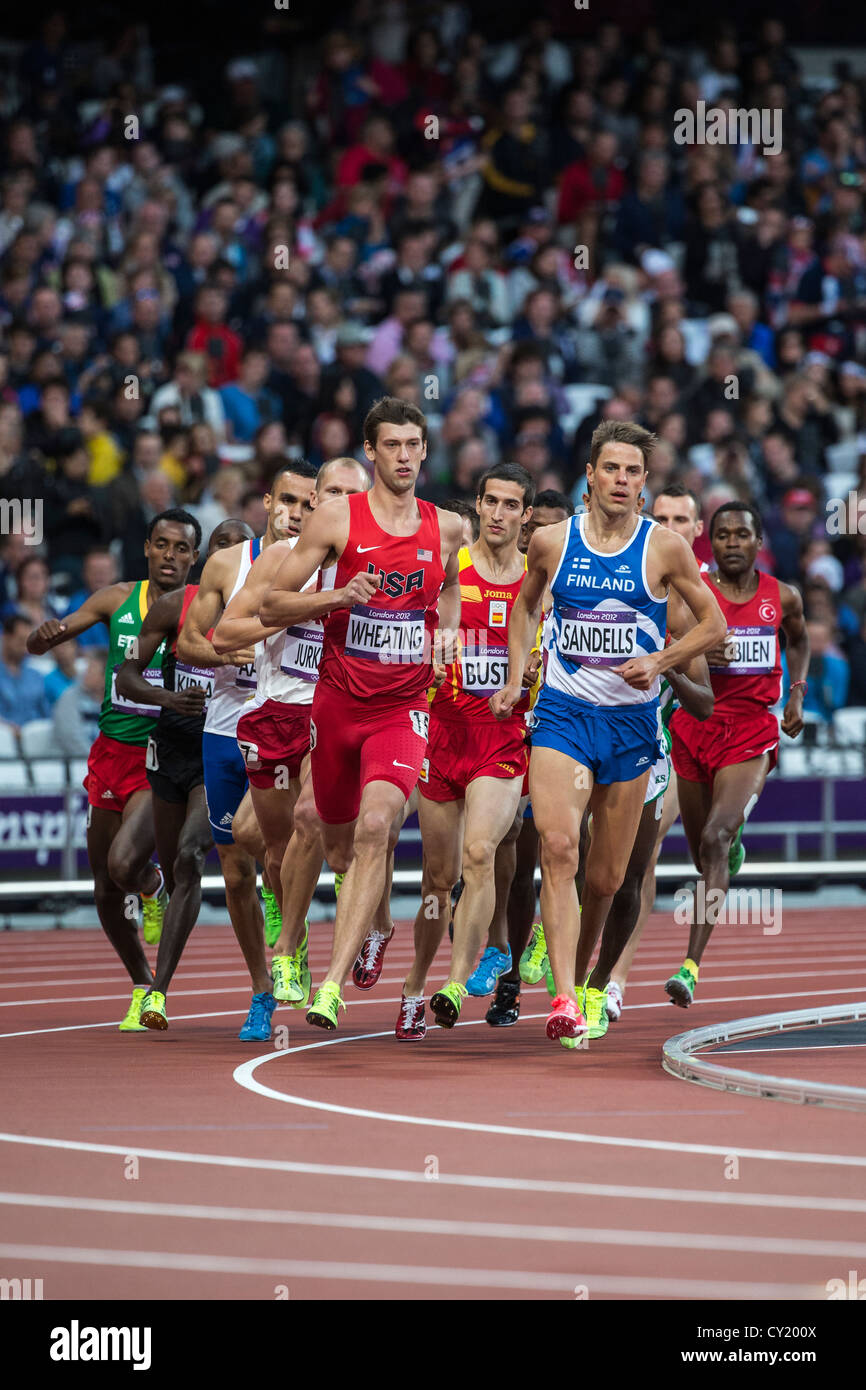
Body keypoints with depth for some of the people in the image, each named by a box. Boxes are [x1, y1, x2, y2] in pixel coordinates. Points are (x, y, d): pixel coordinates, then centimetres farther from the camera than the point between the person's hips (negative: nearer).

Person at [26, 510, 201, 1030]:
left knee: (124, 862, -26)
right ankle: (143, 986, 30)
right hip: (111, 753, 4)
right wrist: (46, 634, -17)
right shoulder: (118, 599, 3)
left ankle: (155, 887, 10)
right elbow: (38, 646, 6)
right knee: (106, 893, 9)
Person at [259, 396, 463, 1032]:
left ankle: (333, 983, -24)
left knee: (377, 825, -21)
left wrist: (447, 631, 12)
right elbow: (272, 605, -3)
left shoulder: (447, 528, 5)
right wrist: (338, 597, -19)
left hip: (404, 709, 0)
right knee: (335, 836, 12)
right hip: (338, 700, 0)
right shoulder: (337, 518, -4)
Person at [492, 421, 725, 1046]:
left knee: (607, 875, 8)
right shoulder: (552, 542, 2)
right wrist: (515, 679, 10)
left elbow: (714, 622, 5)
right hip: (562, 712, 0)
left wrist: (660, 663, -9)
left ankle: (582, 975, 36)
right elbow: (526, 606, 21)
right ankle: (565, 1001, -28)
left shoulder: (665, 548, -3)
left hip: (632, 719, 1)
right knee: (558, 848, -21)